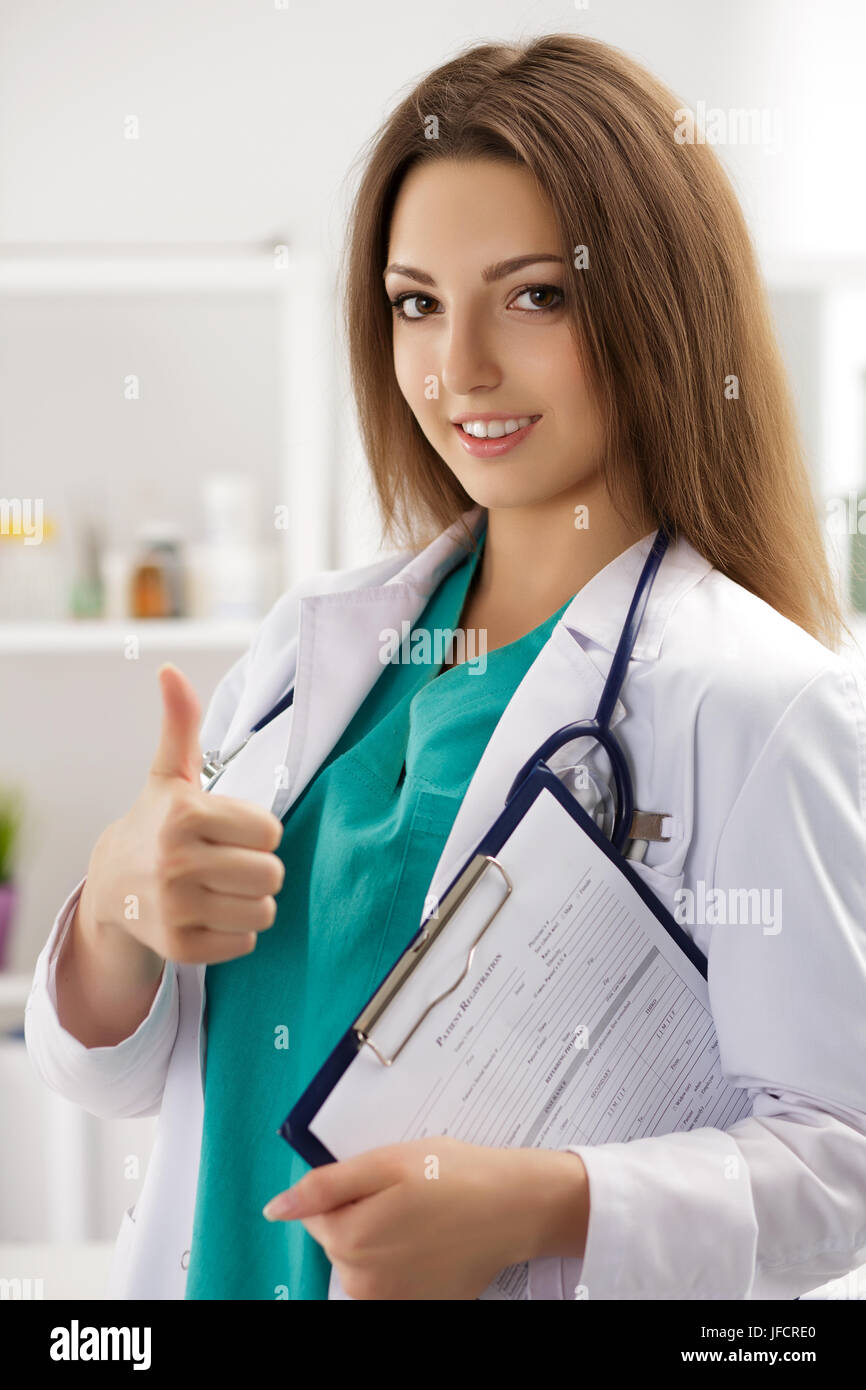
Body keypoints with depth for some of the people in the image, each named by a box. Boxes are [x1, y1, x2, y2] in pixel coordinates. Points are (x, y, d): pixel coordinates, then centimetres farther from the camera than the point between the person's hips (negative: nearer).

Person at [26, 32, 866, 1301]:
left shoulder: (763, 706, -16)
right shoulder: (320, 637, 0)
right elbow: (111, 1073, 3)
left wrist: (540, 1207, -31)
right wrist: (117, 910, -17)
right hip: (216, 1270, 5)